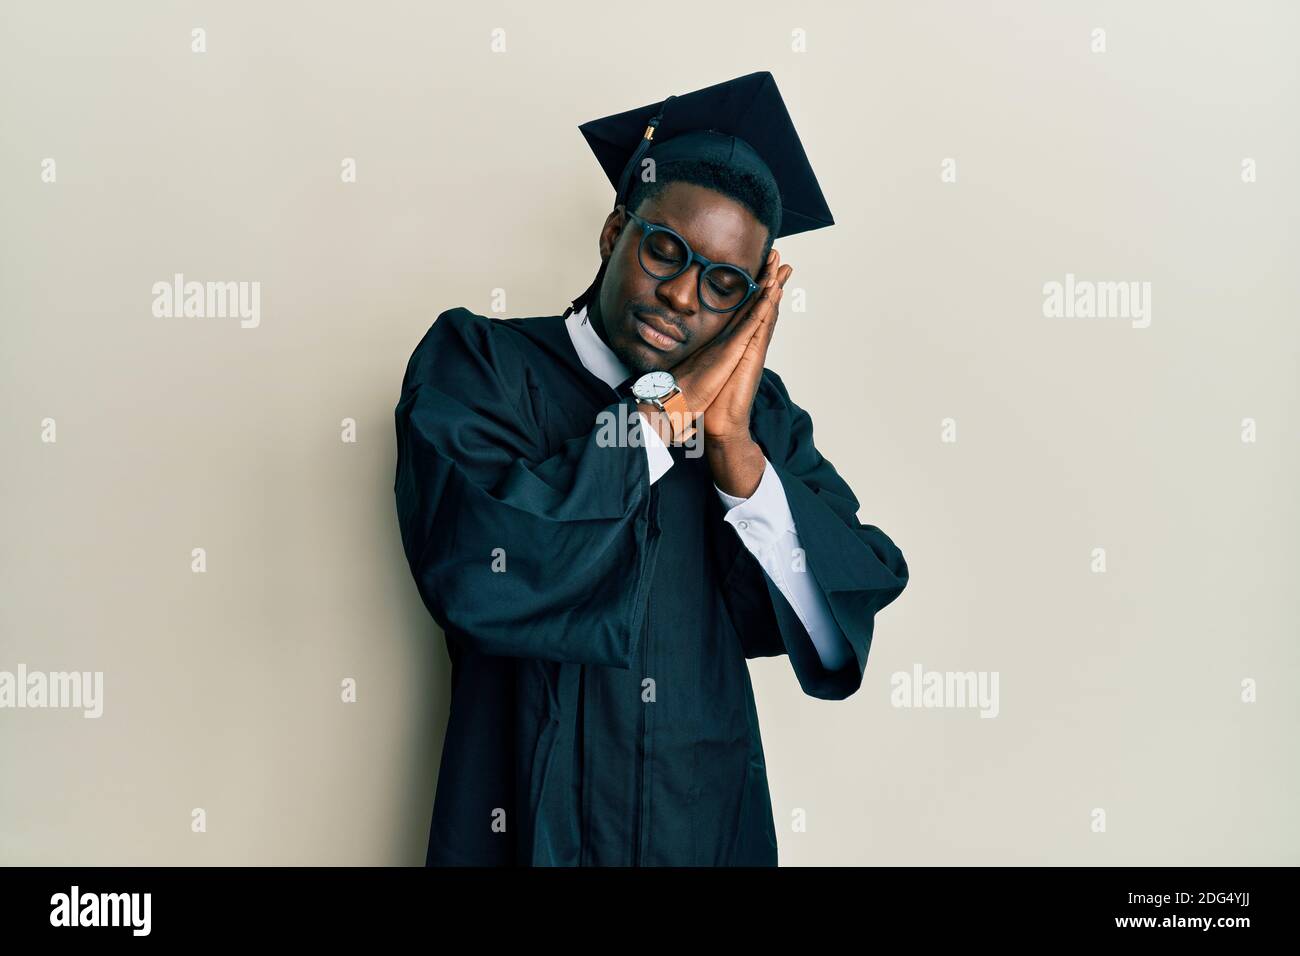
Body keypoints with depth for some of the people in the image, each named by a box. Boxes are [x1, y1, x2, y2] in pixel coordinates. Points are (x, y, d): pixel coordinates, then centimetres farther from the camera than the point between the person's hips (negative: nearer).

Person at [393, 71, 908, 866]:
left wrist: (734, 446, -19)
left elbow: (839, 641, -8)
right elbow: (477, 576, -25)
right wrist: (669, 410, -18)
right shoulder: (481, 362, -9)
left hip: (717, 830, 3)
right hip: (532, 830, -3)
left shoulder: (760, 409, 0)